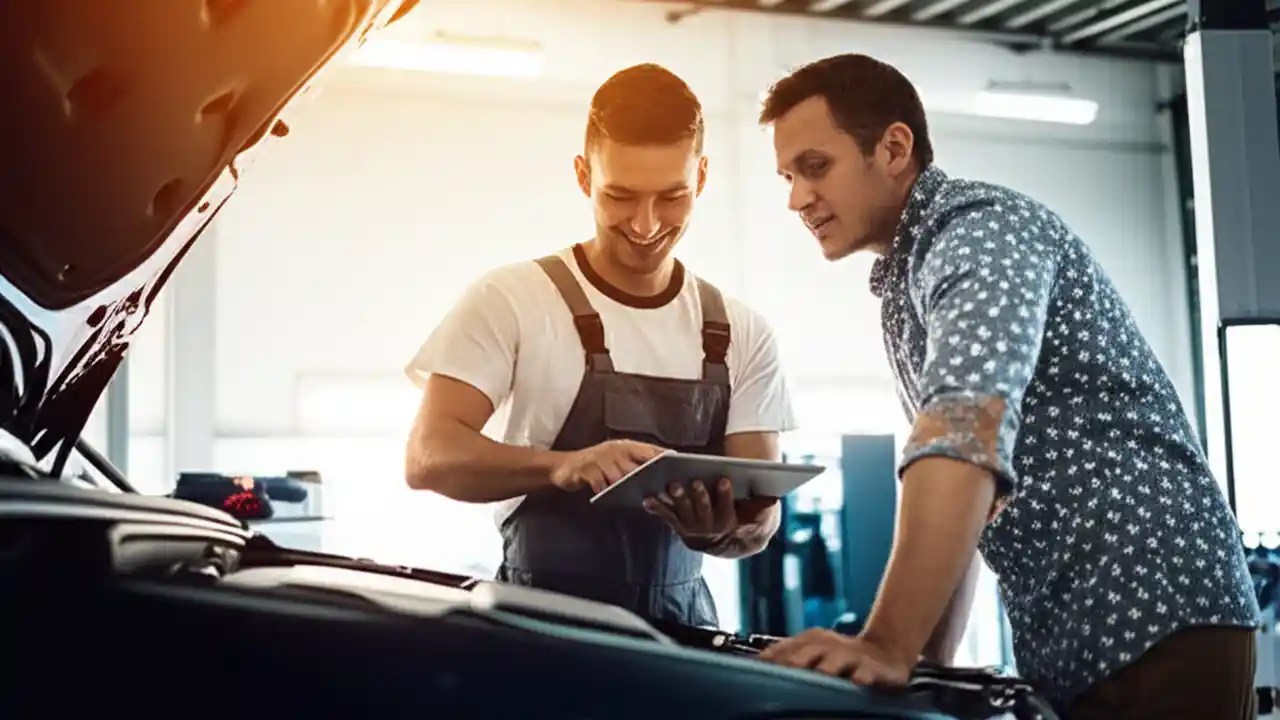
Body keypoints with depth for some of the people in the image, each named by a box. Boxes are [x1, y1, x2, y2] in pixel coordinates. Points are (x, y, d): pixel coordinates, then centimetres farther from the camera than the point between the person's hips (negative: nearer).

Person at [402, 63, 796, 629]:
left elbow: (760, 516, 7)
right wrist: (565, 465, -29)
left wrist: (723, 528, -18)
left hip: (681, 622, 3)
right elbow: (428, 457, -10)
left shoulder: (743, 333, 10)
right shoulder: (511, 300, 0)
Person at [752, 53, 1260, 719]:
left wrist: (886, 648, -38)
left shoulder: (979, 227, -15)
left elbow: (966, 429, -32)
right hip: (1063, 643, 9)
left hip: (1155, 620, -9)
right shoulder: (903, 286, 15)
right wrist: (932, 660, 10)